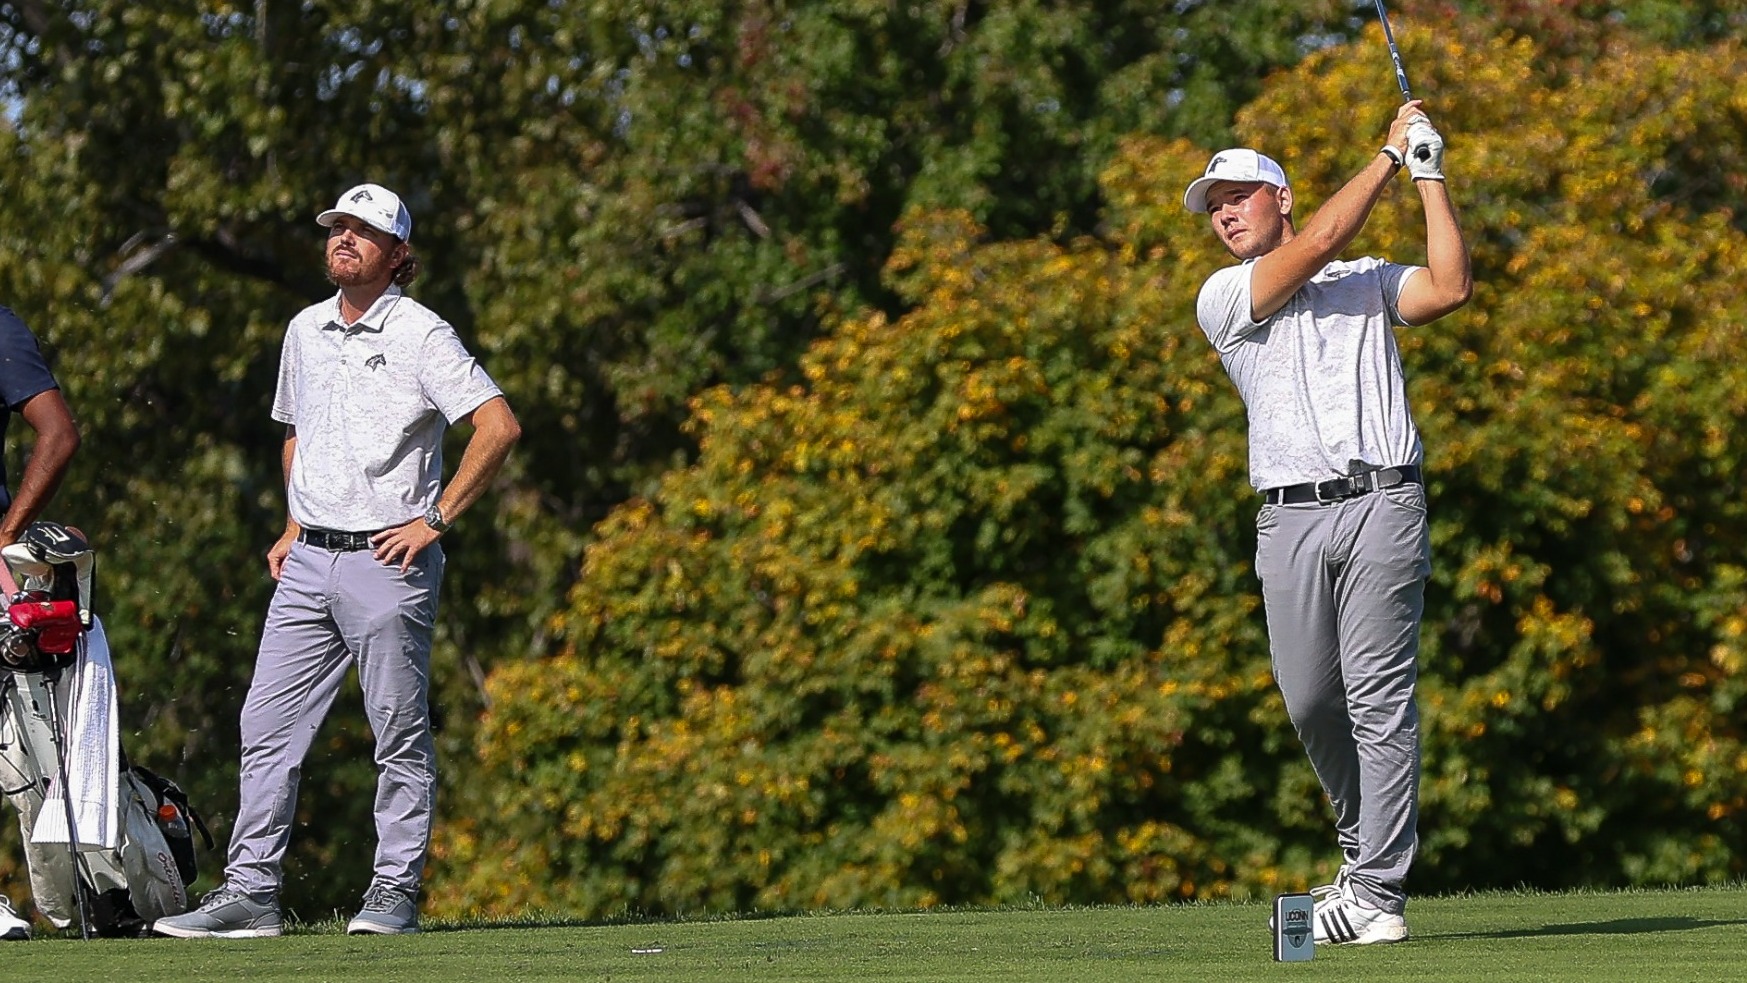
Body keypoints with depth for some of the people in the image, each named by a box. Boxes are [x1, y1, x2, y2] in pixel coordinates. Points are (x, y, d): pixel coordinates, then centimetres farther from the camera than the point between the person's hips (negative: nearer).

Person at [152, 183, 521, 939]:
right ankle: (249, 892, 3)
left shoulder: (420, 335, -6)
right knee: (267, 727, 1)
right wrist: (293, 528, 17)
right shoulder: (305, 331, 15)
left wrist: (435, 519, -13)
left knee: (400, 735, -2)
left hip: (388, 560, -7)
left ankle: (396, 892, 3)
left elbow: (500, 426, -14)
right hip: (308, 563, 7)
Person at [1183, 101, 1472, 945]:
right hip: (1291, 518, 1)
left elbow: (1450, 287, -1)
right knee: (1311, 700, -2)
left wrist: (1429, 178, 1)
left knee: (1381, 698, -9)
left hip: (1382, 504, -1)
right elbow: (1314, 245, -2)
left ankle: (1377, 890, -11)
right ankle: (1365, 847, 22)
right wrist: (1389, 157, 4)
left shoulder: (1368, 281, 18)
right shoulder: (1221, 299, 12)